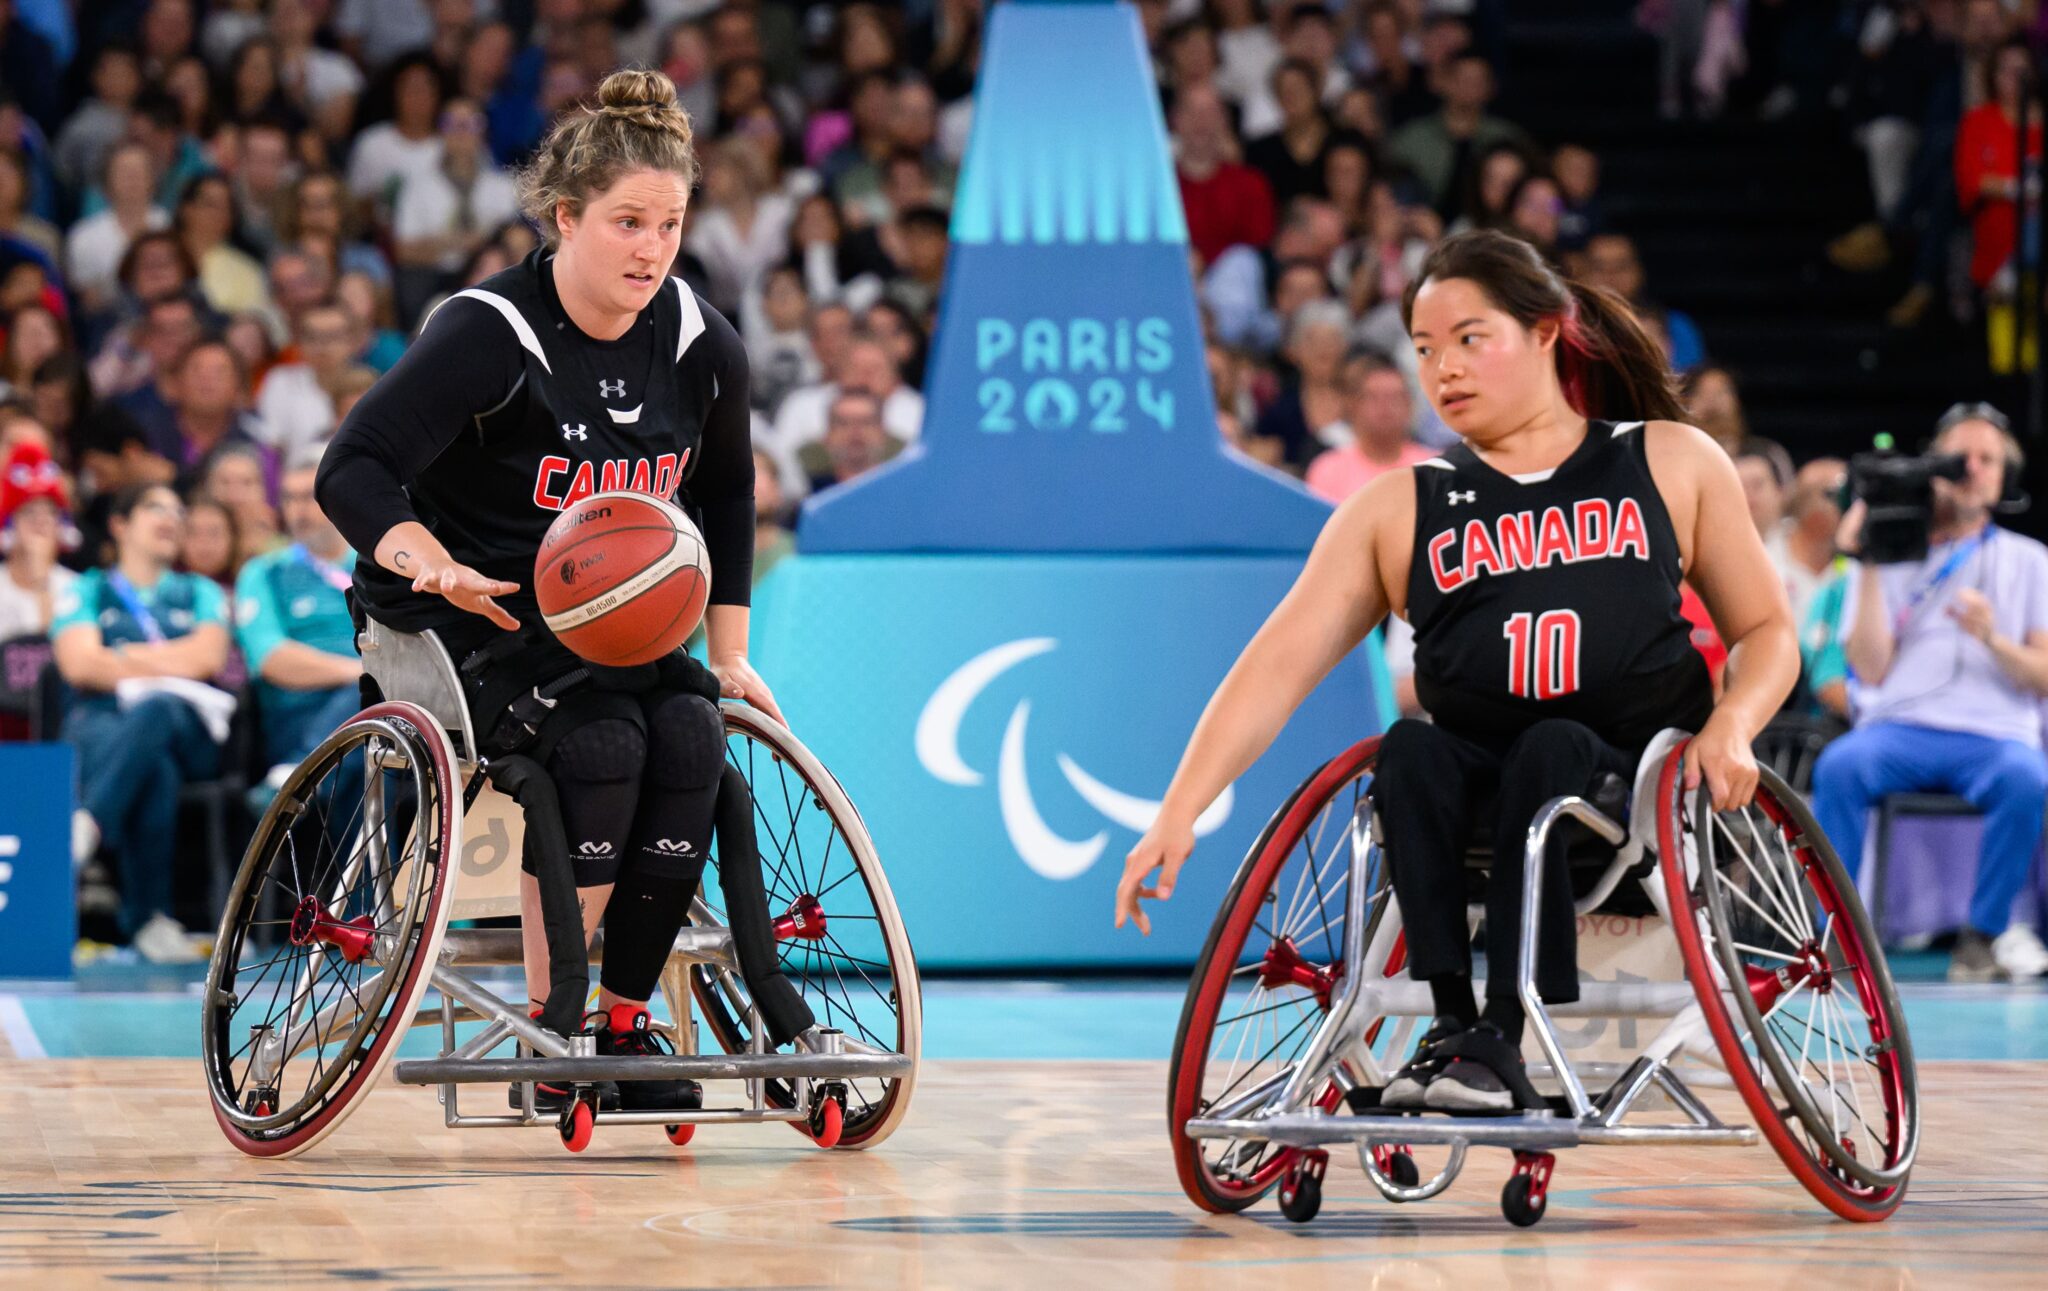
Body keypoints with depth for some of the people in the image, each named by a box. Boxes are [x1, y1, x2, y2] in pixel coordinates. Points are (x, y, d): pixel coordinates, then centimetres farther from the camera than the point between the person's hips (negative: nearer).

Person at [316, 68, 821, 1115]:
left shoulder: (702, 348, 0)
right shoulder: (488, 335, -18)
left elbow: (725, 497, 18)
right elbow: (352, 472, -24)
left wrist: (727, 655, 15)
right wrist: (435, 564, -42)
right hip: (459, 623, -5)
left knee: (691, 742, -24)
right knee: (600, 744, -31)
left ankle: (624, 1024, -13)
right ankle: (548, 1029, -20)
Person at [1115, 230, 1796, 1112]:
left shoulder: (1672, 465, 10)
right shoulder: (1396, 511, 10)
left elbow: (1766, 629, 15)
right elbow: (1278, 665, 0)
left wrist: (1731, 726, -8)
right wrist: (1177, 816, -13)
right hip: (1480, 803, 2)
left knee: (1552, 745, -32)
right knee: (1409, 750, -29)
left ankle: (1503, 1039, -37)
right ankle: (1451, 1022, -31)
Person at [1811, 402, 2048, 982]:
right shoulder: (1893, 554, 16)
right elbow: (1870, 669, 4)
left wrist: (1991, 638, -11)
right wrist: (1869, 570, 0)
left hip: (1993, 735, 0)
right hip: (1899, 728, 0)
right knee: (1840, 764, -34)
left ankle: (1983, 935, -19)